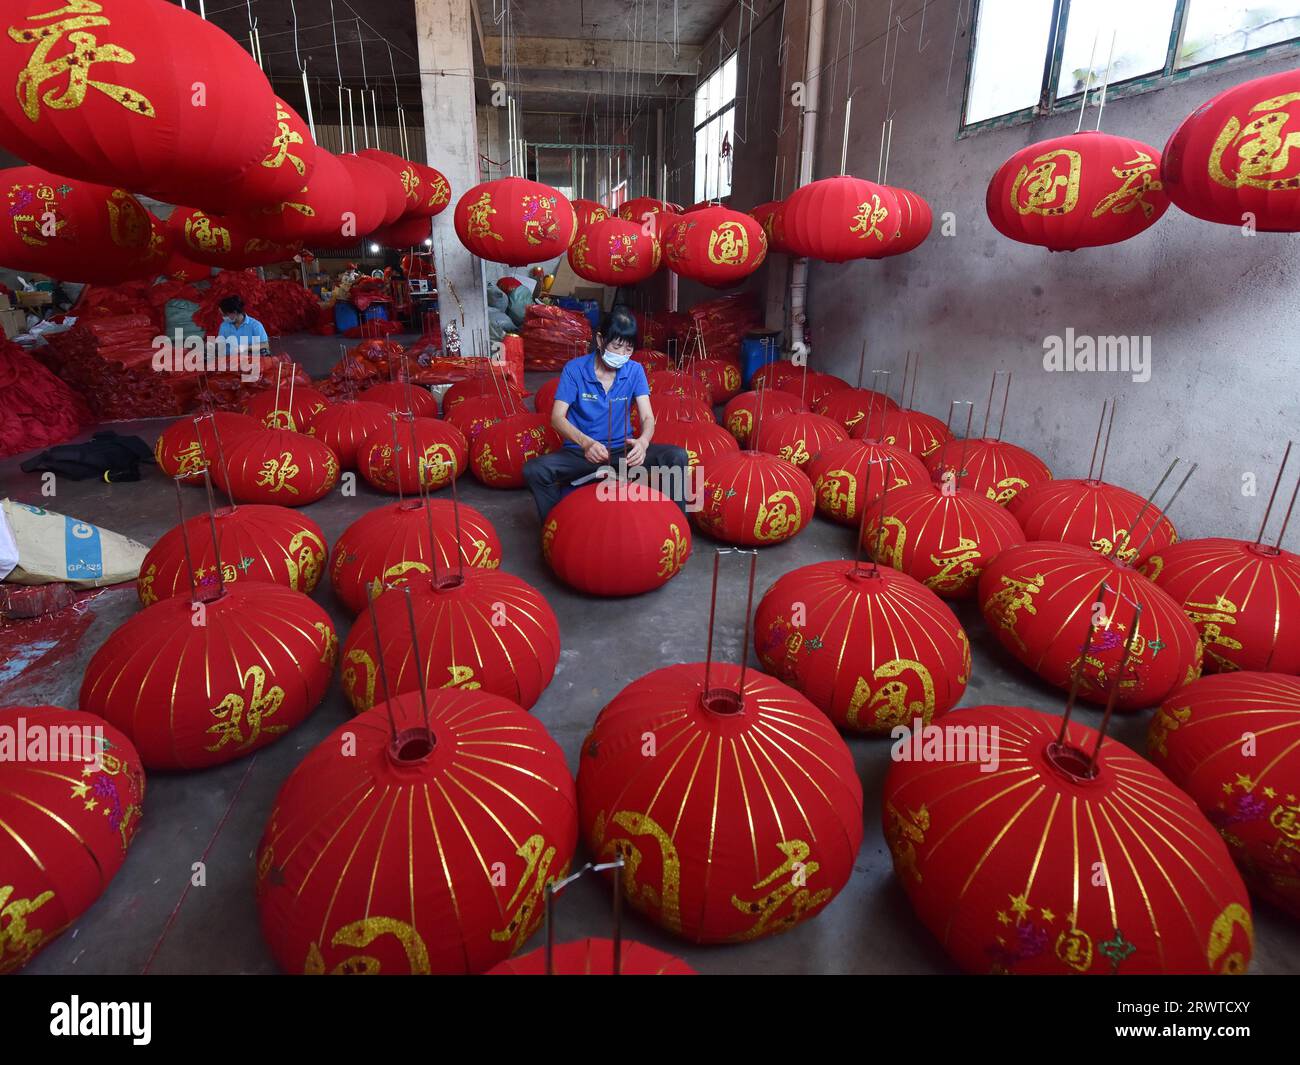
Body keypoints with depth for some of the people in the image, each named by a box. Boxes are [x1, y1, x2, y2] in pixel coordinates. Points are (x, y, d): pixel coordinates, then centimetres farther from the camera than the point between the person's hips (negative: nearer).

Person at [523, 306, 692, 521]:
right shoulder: (574, 369, -7)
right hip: (580, 451, -1)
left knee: (677, 457, -22)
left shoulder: (635, 371, 0)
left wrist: (643, 441, -34)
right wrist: (585, 442, -36)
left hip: (623, 451, 2)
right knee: (534, 470, -29)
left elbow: (647, 417, -8)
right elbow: (557, 418, -15)